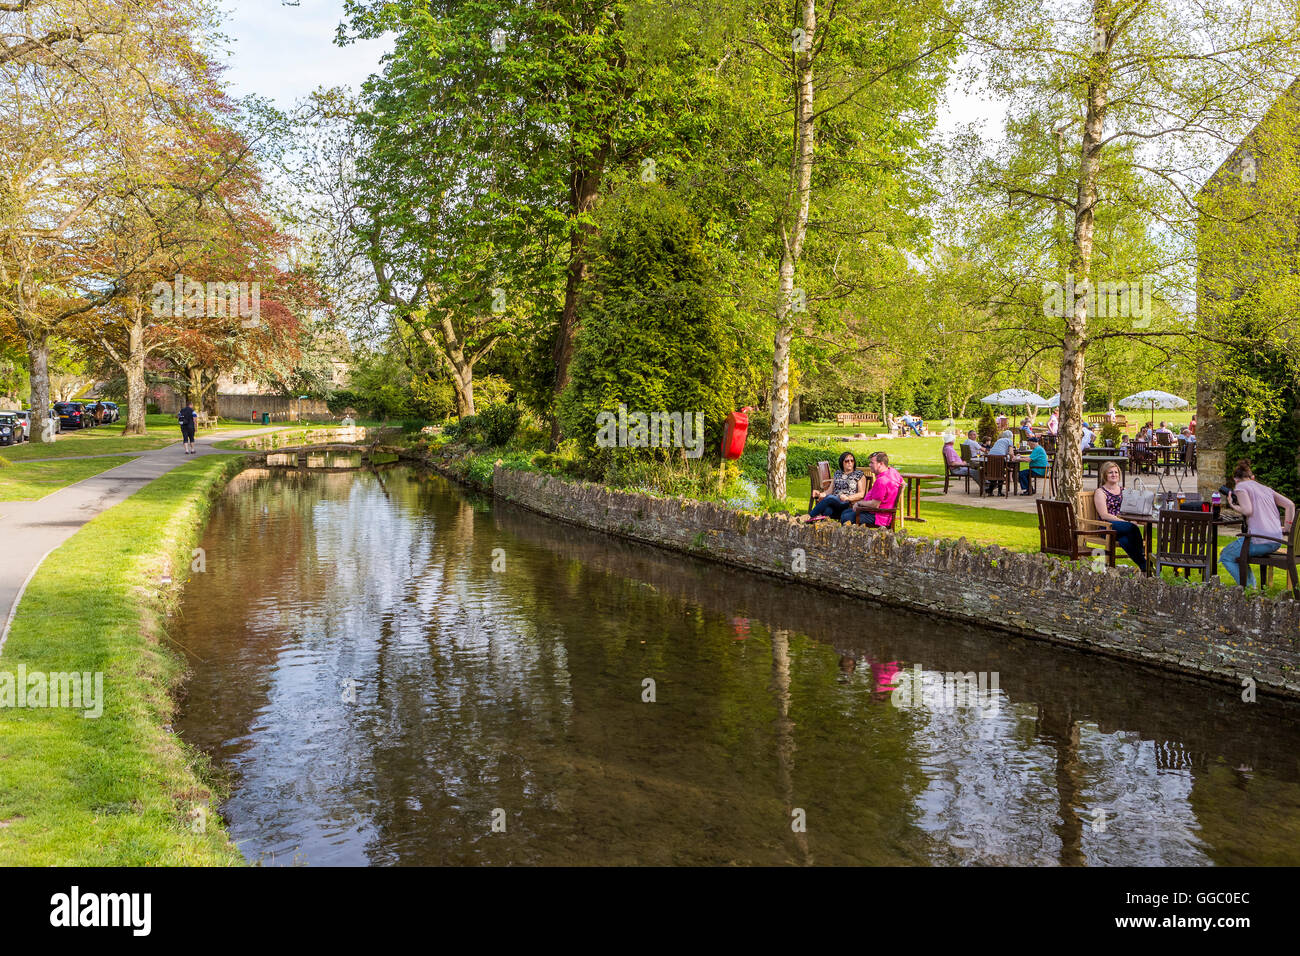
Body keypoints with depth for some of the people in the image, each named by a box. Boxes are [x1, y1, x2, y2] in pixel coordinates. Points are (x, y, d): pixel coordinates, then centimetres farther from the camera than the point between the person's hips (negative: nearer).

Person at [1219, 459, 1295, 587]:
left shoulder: (1241, 487, 1)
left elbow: (1247, 510, -15)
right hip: (1277, 541, 8)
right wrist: (1287, 527, 15)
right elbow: (1290, 505, 14)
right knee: (1239, 552, 31)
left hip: (1261, 541, -8)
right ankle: (1252, 585, 24)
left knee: (1225, 557, 12)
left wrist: (1233, 505, 3)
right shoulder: (1266, 488, 22)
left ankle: (1247, 588, 3)